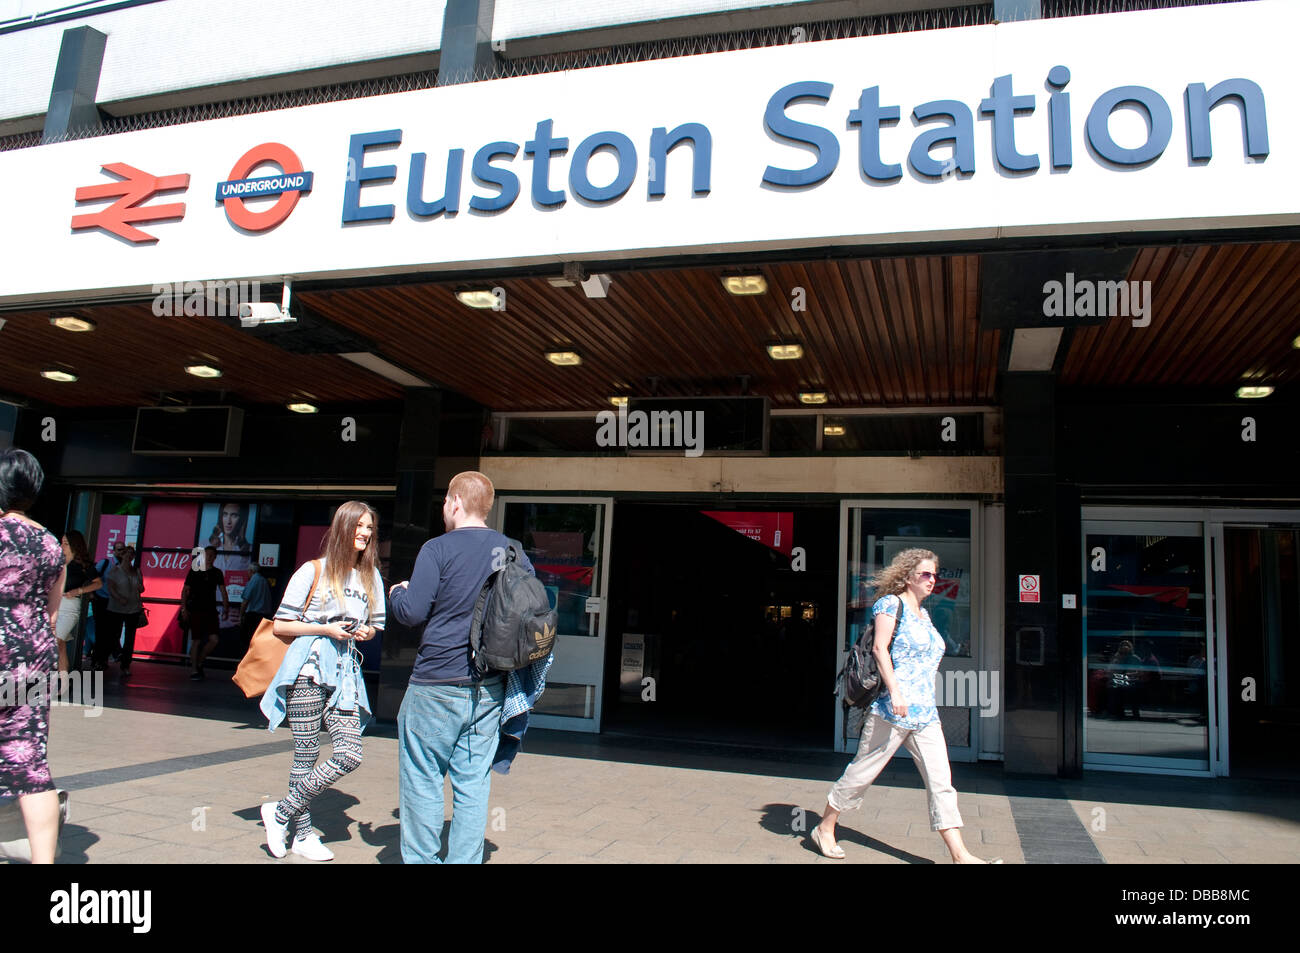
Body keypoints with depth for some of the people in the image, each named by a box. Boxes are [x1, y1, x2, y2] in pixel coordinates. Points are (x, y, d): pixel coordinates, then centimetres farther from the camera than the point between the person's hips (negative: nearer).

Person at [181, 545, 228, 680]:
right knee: (196, 641, -2)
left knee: (214, 639, -7)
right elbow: (184, 591, 3)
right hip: (196, 611, -2)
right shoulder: (194, 571, 2)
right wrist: (184, 609, -5)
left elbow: (222, 591, 7)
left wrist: (226, 607, -4)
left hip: (211, 611, 3)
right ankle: (194, 670, 7)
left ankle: (198, 662, 14)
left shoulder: (217, 573, 8)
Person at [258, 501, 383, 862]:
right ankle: (303, 834, 20)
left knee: (350, 755, -6)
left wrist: (366, 632, 0)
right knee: (306, 755, 0)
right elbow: (280, 625, 0)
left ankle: (281, 812, 13)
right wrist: (326, 629, -10)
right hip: (309, 668, -4)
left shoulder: (371, 576, 13)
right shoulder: (313, 571, 0)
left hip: (345, 672, 5)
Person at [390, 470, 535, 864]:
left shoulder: (438, 549, -9)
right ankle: (465, 859, 15)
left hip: (438, 684, -5)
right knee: (473, 781, 10)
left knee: (423, 779, 7)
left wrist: (397, 593, 9)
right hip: (491, 687, 5)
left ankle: (421, 858, 13)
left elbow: (412, 613, -12)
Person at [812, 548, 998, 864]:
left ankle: (960, 855, 2)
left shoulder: (924, 614, 19)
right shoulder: (891, 604, -5)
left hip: (925, 713, 8)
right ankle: (825, 829, 15)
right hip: (892, 709, -8)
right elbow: (879, 647, -14)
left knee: (941, 781, 2)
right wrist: (894, 691, -22)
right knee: (863, 770, 0)